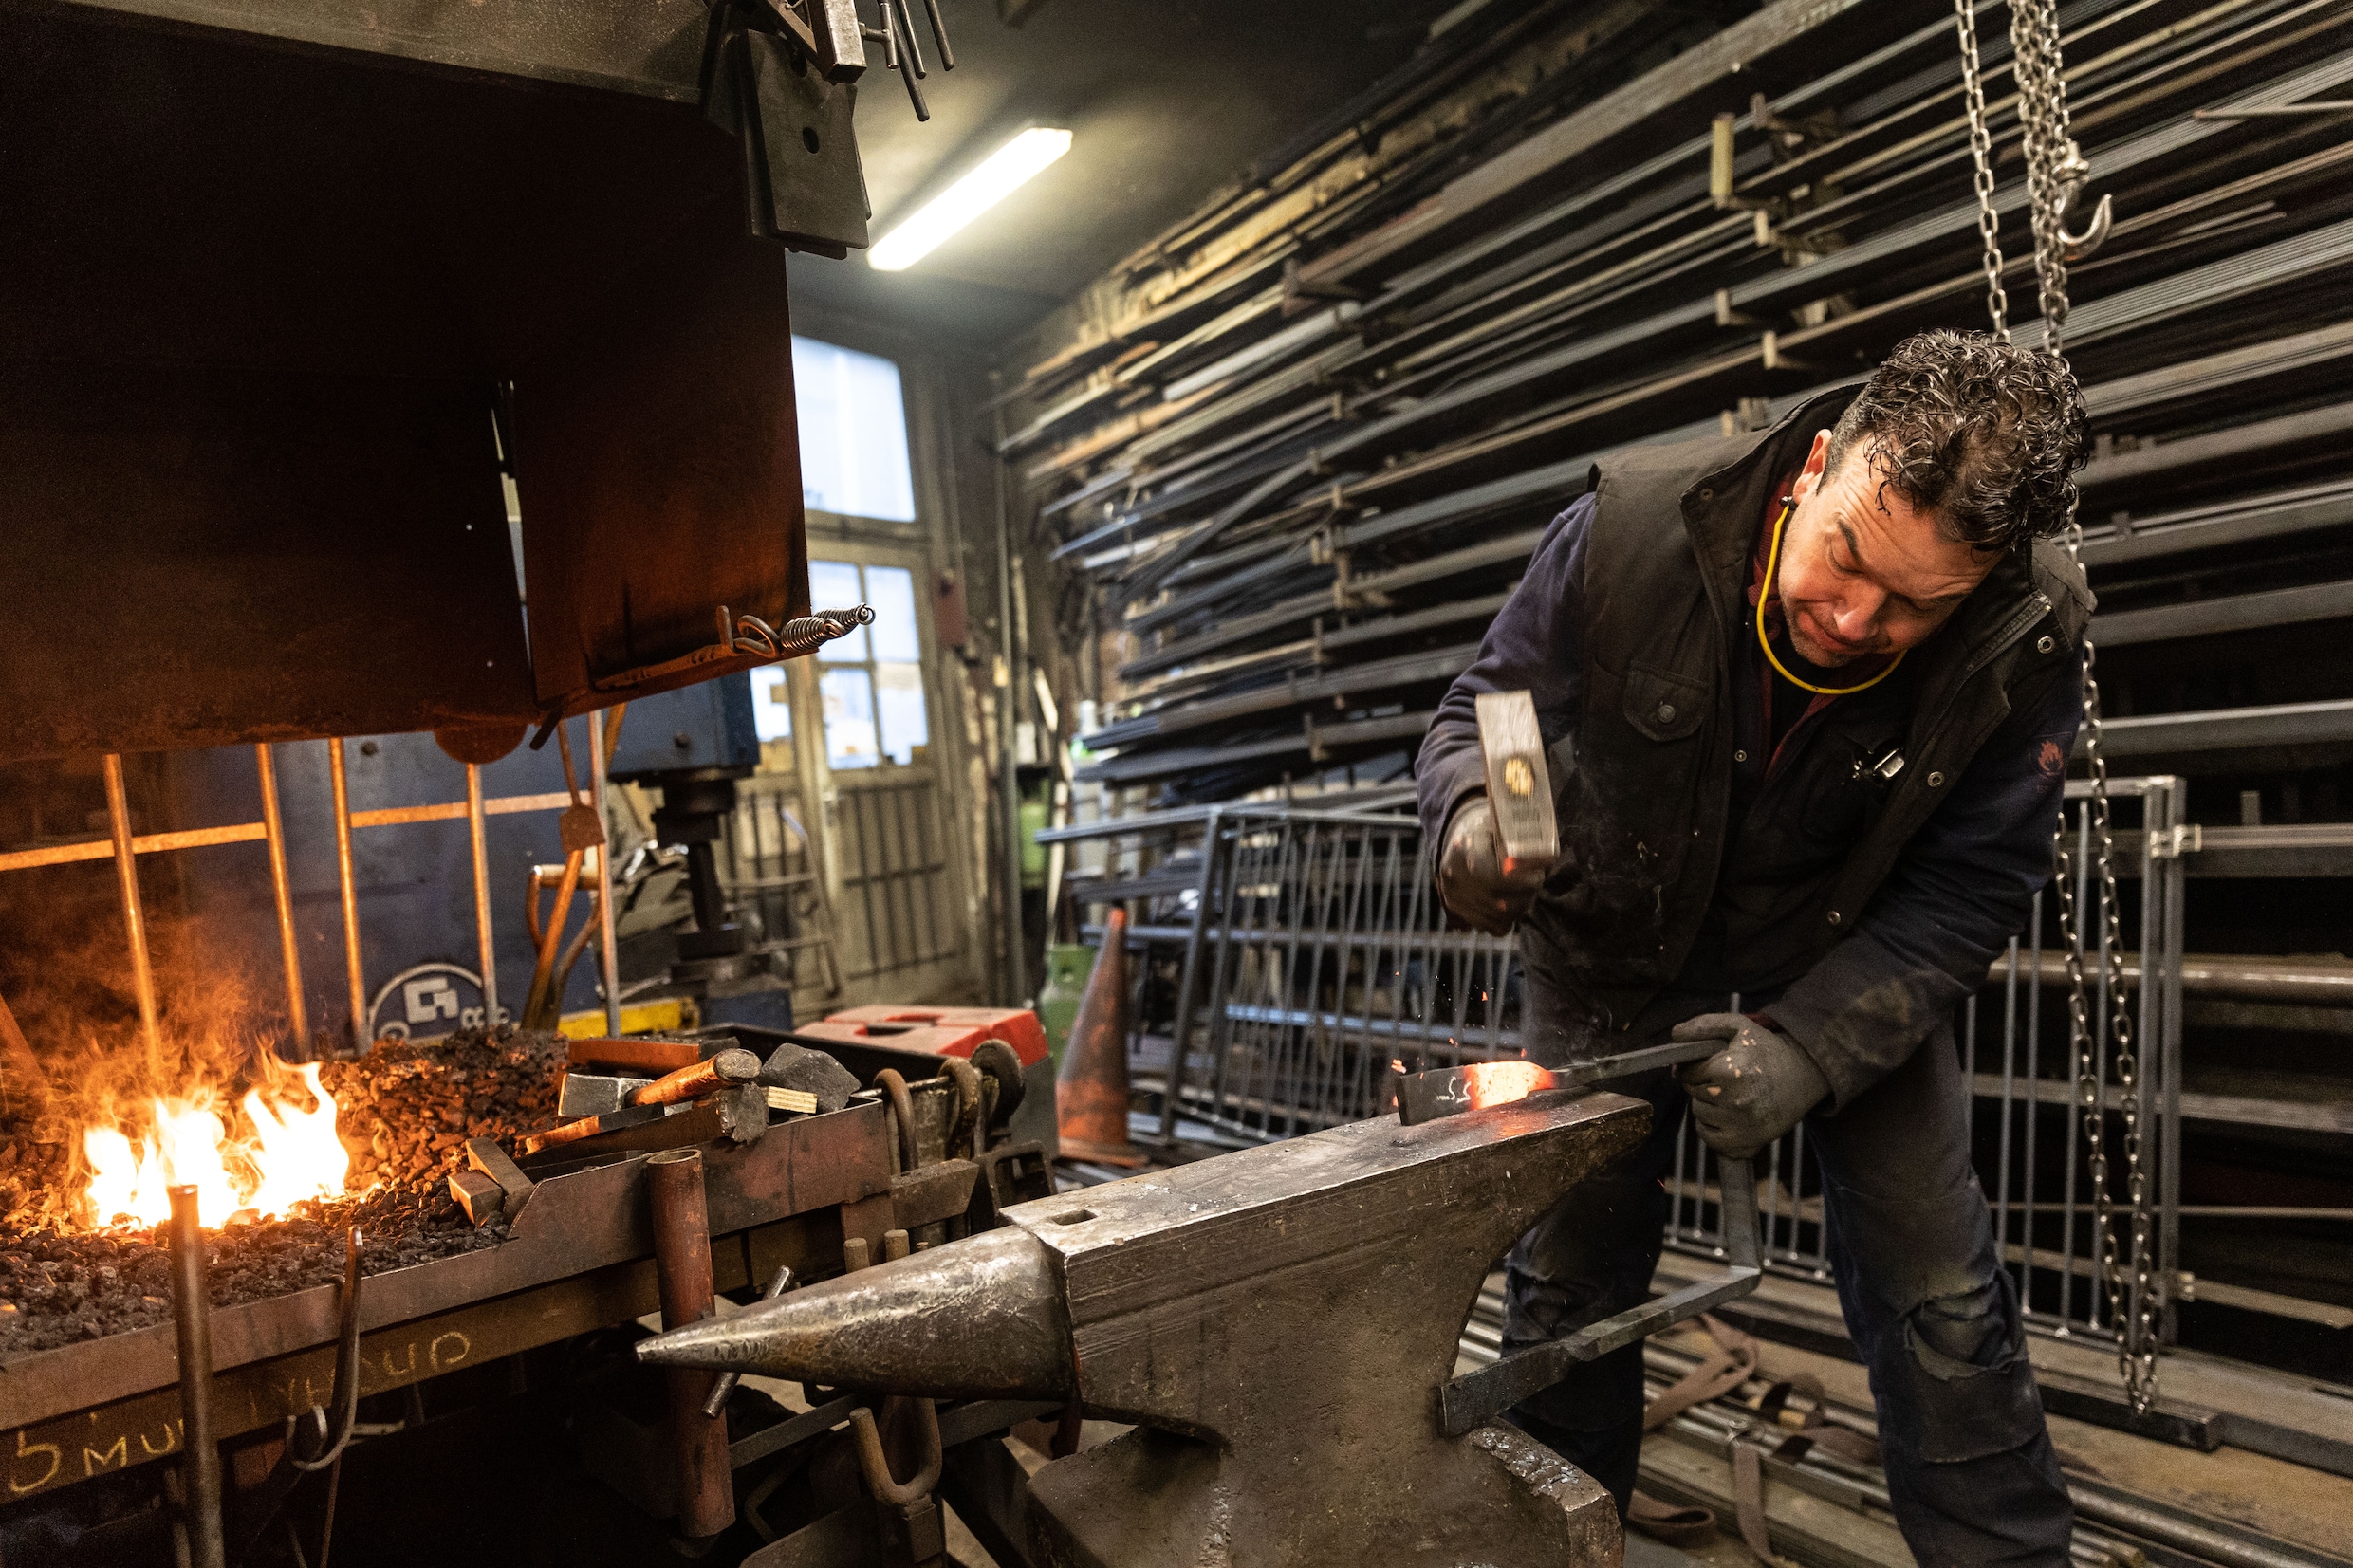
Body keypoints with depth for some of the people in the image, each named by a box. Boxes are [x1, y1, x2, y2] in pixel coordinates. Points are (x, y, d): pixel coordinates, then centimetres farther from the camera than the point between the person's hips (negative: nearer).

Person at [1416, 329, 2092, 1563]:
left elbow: (1963, 895, -17)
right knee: (1563, 1287, 9)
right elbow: (1477, 714, -15)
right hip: (1608, 958, 0)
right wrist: (1476, 818, -38)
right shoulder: (1631, 528, -28)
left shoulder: (2026, 639, -24)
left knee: (1940, 1297, -1)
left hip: (1843, 972, 0)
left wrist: (1807, 1047, -30)